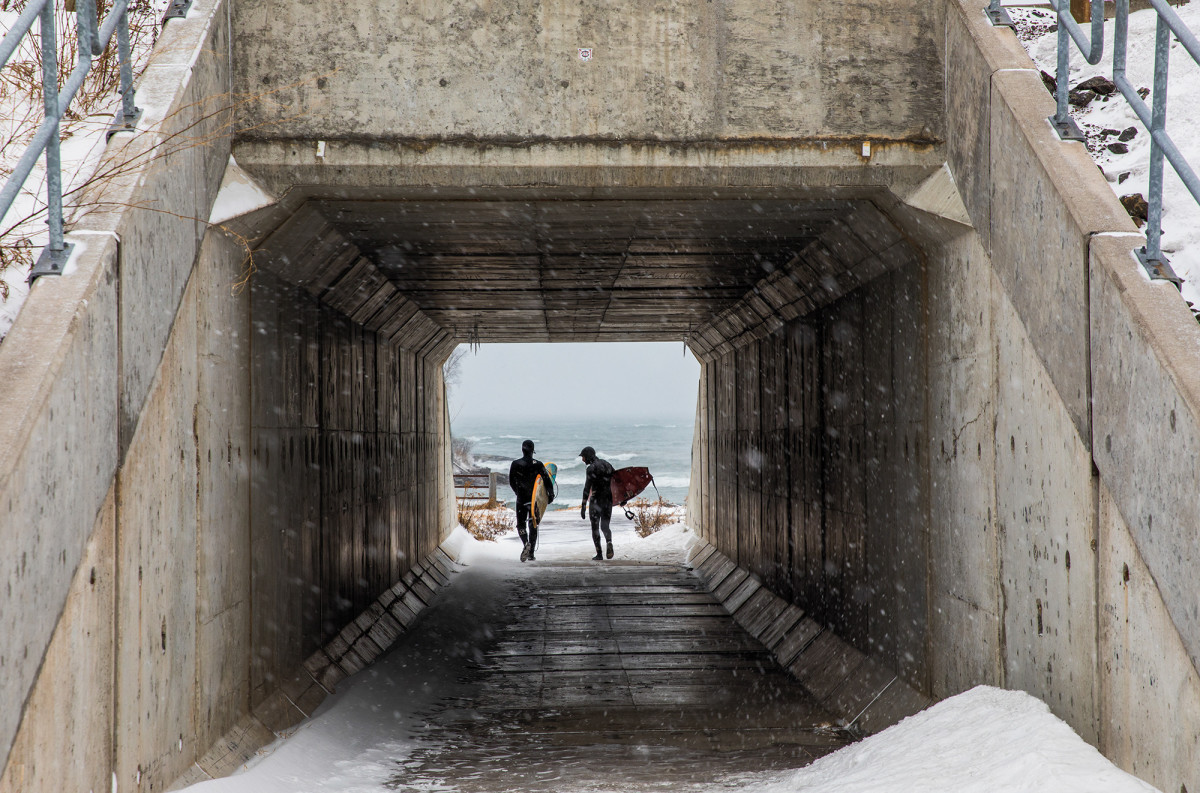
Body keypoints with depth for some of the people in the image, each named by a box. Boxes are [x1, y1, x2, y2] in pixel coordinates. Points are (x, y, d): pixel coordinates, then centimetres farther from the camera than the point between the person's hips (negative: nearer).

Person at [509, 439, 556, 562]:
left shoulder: (515, 464, -6)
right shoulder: (538, 464, -8)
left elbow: (511, 482, 4)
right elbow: (547, 480, -9)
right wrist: (550, 494, 2)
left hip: (521, 499, 0)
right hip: (535, 499, 0)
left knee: (520, 524, 9)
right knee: (533, 525, 12)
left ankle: (526, 543, -20)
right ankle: (531, 552, 12)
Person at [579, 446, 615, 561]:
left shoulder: (591, 468, -12)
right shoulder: (607, 464, 10)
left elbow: (587, 488, -18)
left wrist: (583, 506, -18)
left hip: (596, 500, -6)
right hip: (608, 499, 6)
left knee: (595, 527, 7)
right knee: (605, 526, 11)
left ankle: (599, 554, 6)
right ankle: (609, 542, -20)